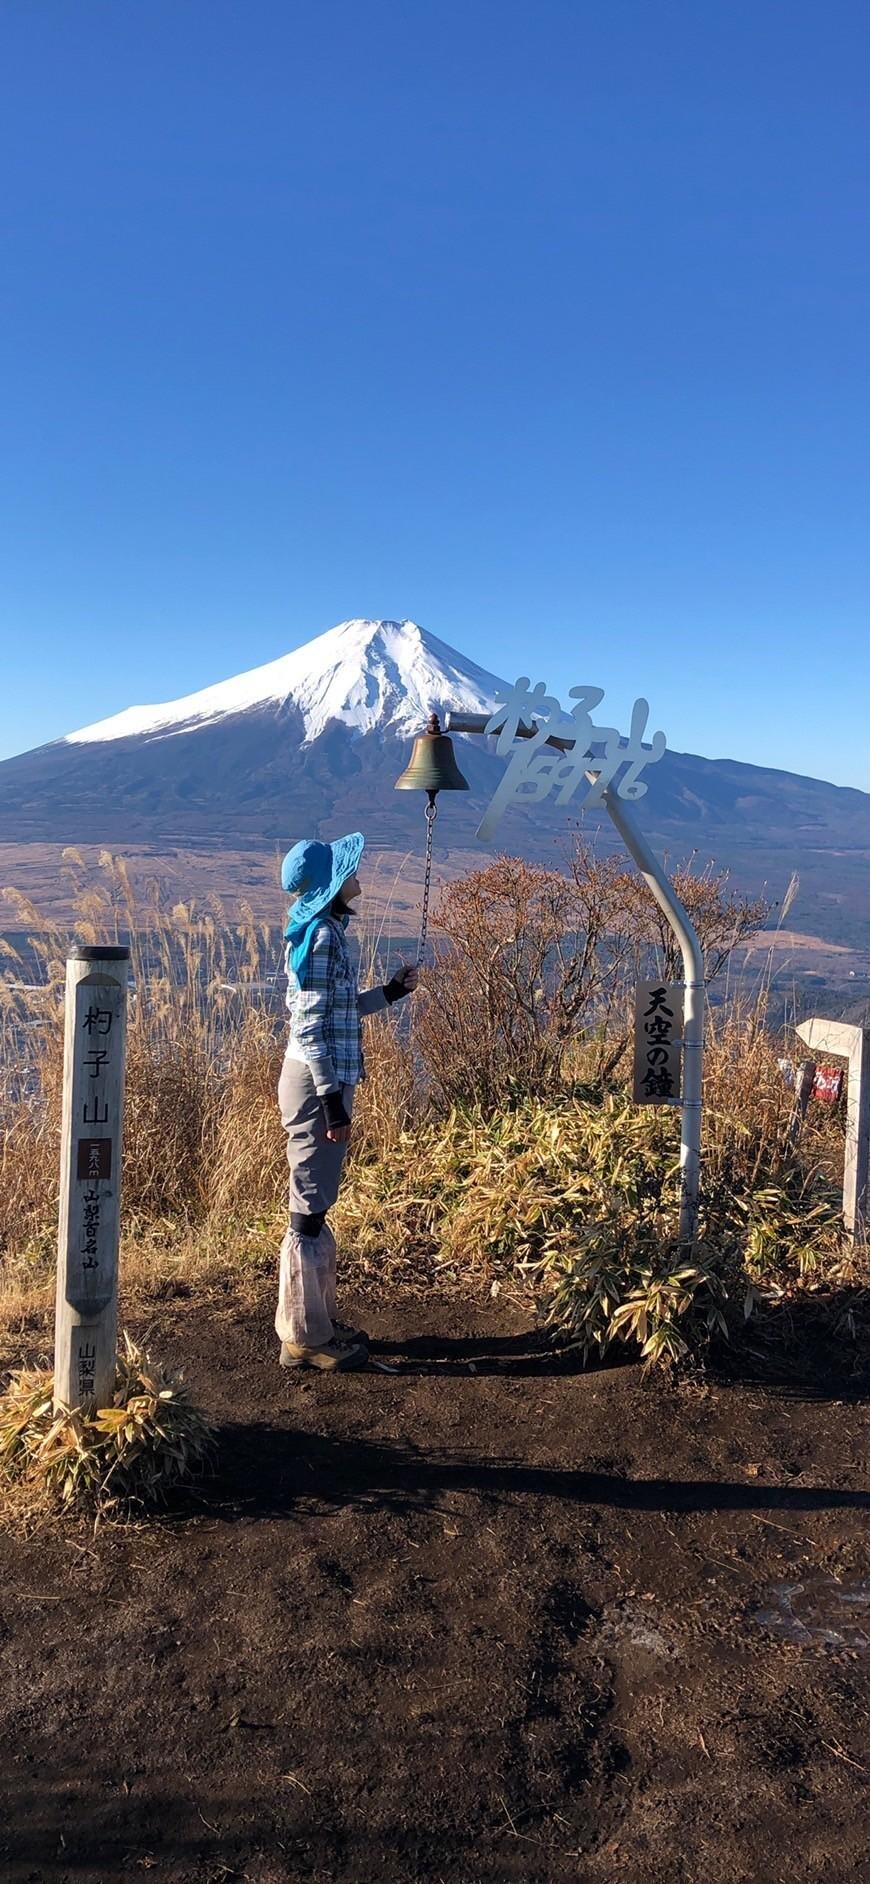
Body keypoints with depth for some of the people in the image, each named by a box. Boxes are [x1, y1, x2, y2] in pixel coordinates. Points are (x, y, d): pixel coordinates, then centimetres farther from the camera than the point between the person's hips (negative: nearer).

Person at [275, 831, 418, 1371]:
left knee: (317, 1208, 16)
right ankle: (305, 1337, 9)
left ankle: (319, 1322, 28)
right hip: (318, 1084, -10)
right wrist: (332, 1101, -21)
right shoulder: (318, 935, -16)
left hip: (328, 1082, 10)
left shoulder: (326, 930, 13)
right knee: (309, 1210, -1)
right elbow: (311, 1027, -20)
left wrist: (391, 992, 21)